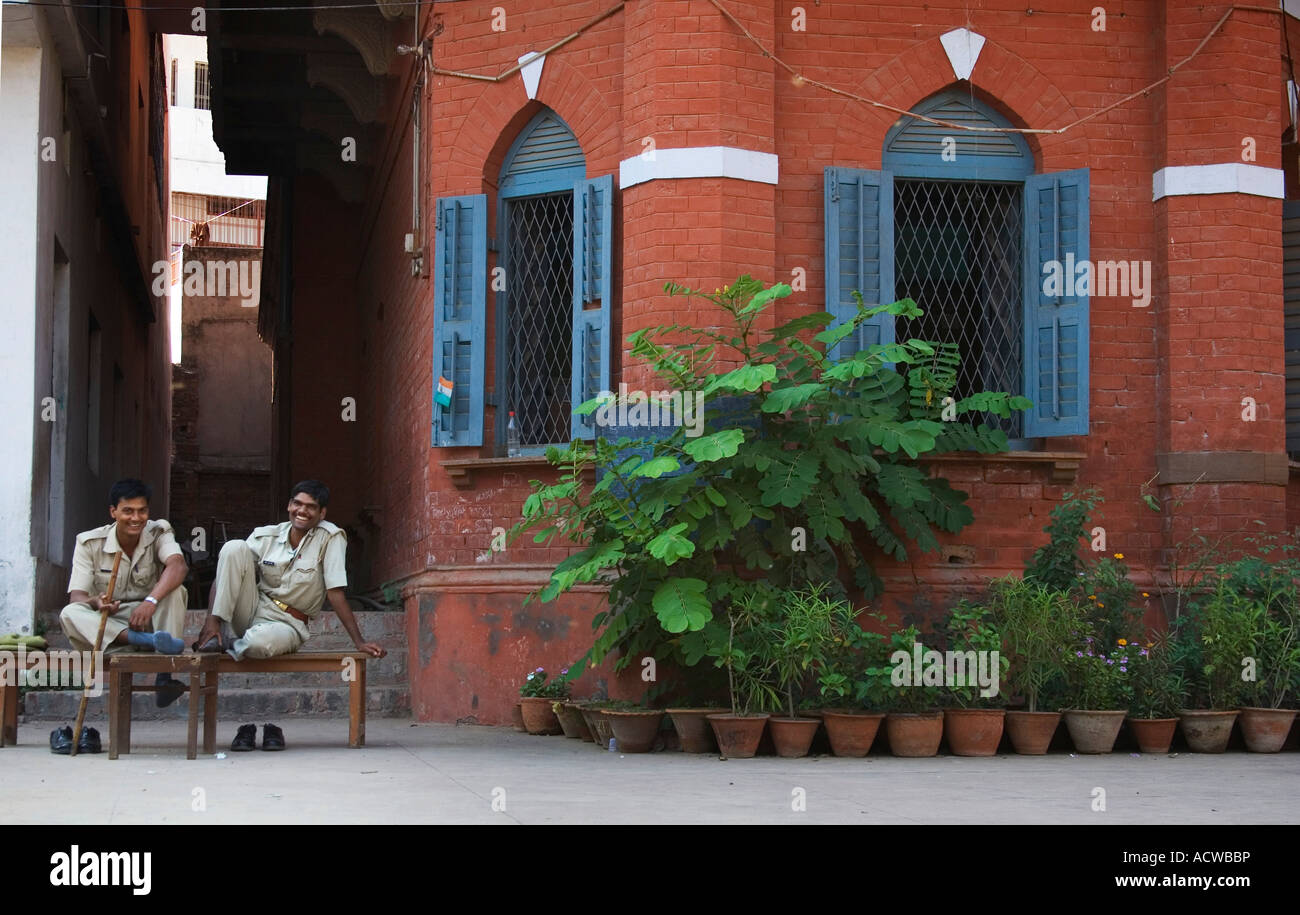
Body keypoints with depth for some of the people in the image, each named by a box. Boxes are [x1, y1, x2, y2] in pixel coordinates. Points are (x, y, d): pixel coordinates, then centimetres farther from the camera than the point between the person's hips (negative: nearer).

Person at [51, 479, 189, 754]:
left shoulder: (158, 533, -4)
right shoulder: (89, 543, -4)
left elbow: (178, 566, -26)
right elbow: (77, 597, -12)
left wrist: (151, 601, -44)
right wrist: (97, 604, -37)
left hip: (149, 619, 0)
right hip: (104, 627, 0)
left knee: (174, 589, -28)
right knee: (69, 615, -32)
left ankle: (166, 672, -37)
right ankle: (149, 642, -49)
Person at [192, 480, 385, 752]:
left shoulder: (330, 538, -7)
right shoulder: (266, 536, 2)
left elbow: (335, 593, -9)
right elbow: (223, 576, -2)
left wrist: (359, 642, -15)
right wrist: (212, 618, -17)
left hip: (287, 625, -3)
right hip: (252, 611, 3)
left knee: (259, 642, -41)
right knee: (234, 547, -19)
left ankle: (232, 647, -2)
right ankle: (219, 635, -19)